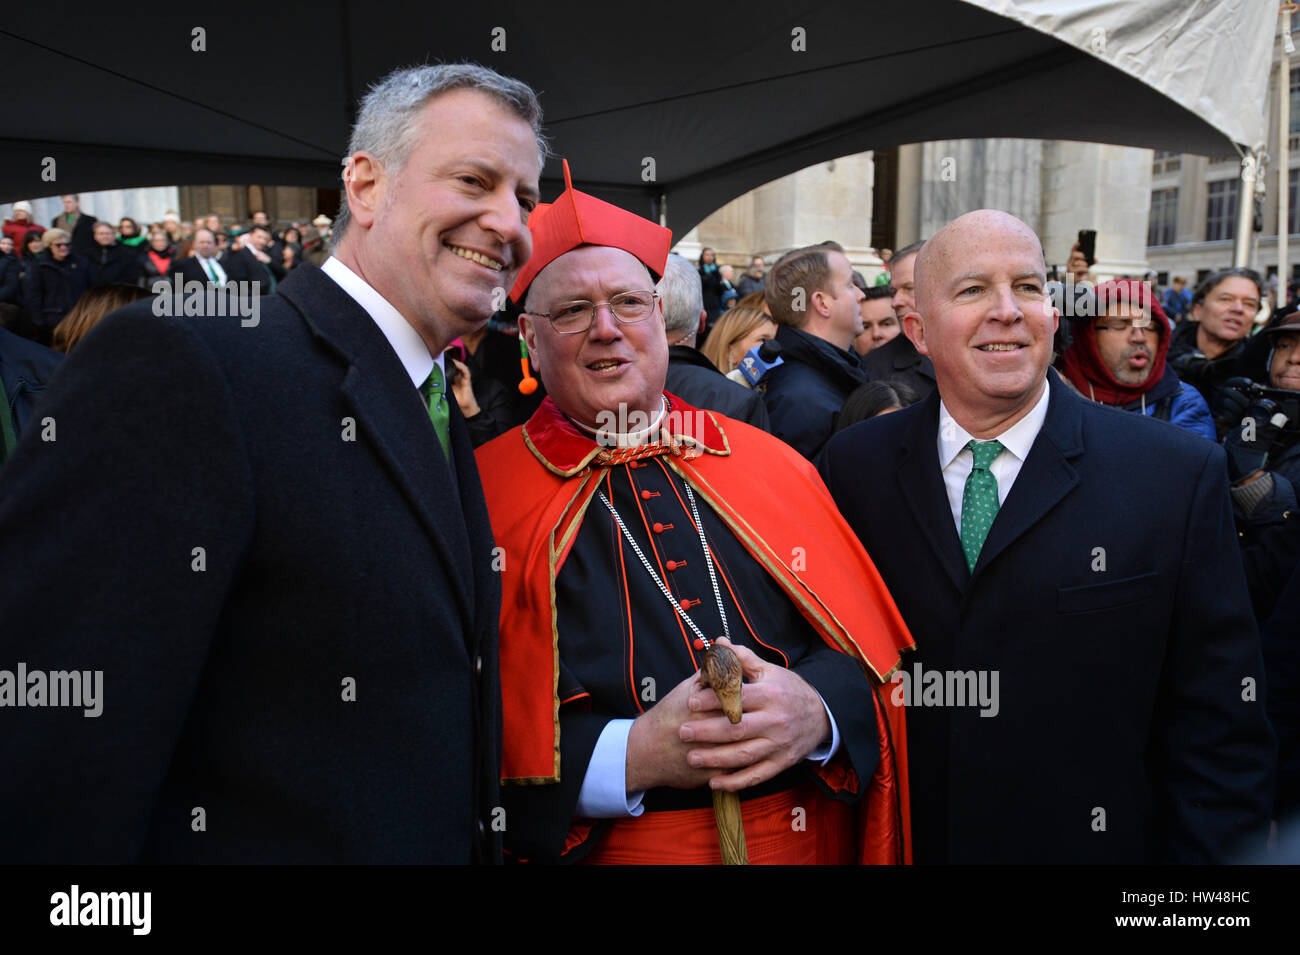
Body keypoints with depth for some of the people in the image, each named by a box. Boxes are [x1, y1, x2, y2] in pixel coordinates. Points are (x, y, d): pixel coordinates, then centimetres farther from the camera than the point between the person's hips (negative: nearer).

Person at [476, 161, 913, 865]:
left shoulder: (769, 464, 1)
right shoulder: (482, 498, -8)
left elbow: (870, 646, 1)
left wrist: (816, 711, -18)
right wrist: (628, 758, -23)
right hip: (609, 846, -2)